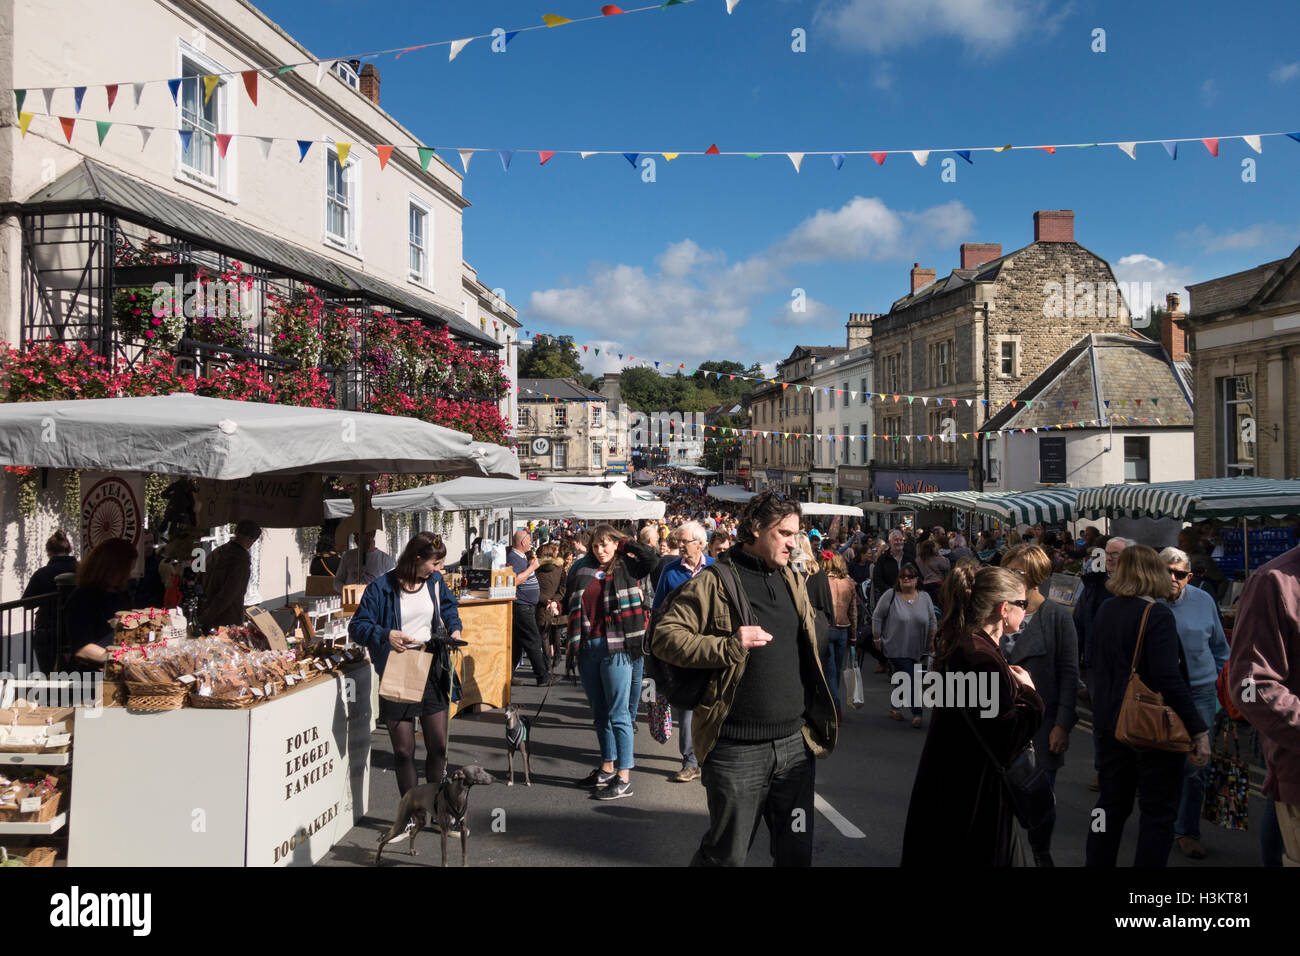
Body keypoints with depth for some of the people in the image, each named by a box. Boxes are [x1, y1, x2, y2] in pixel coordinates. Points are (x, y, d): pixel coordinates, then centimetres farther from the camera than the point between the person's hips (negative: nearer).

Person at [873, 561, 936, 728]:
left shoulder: (925, 597, 3)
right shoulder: (891, 595, -8)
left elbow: (931, 621, 12)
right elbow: (877, 617, -3)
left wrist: (931, 641, 12)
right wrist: (877, 639, -3)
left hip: (916, 650, 4)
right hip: (896, 648, -4)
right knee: (910, 679, -11)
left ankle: (894, 707, 29)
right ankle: (916, 713, -6)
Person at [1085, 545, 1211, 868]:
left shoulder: (1105, 611, 5)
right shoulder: (1158, 614, -17)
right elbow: (1168, 679, -23)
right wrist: (1198, 730, -19)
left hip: (1110, 725, 6)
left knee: (1111, 804, 16)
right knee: (1158, 811, 6)